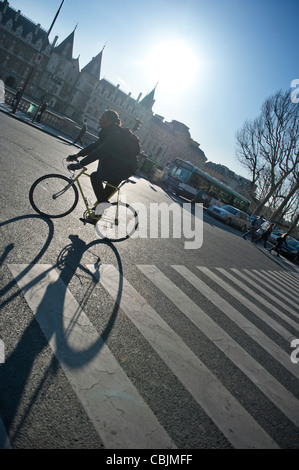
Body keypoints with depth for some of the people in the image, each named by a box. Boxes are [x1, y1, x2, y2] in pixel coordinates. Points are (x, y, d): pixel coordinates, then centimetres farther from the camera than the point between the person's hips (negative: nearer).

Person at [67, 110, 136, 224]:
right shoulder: (108, 133, 10)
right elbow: (94, 146, 11)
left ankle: (102, 205, -9)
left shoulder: (115, 135, -22)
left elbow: (99, 152, -30)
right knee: (107, 193, 15)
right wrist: (76, 156, 4)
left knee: (95, 176, -18)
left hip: (123, 169, -10)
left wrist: (80, 165, -33)